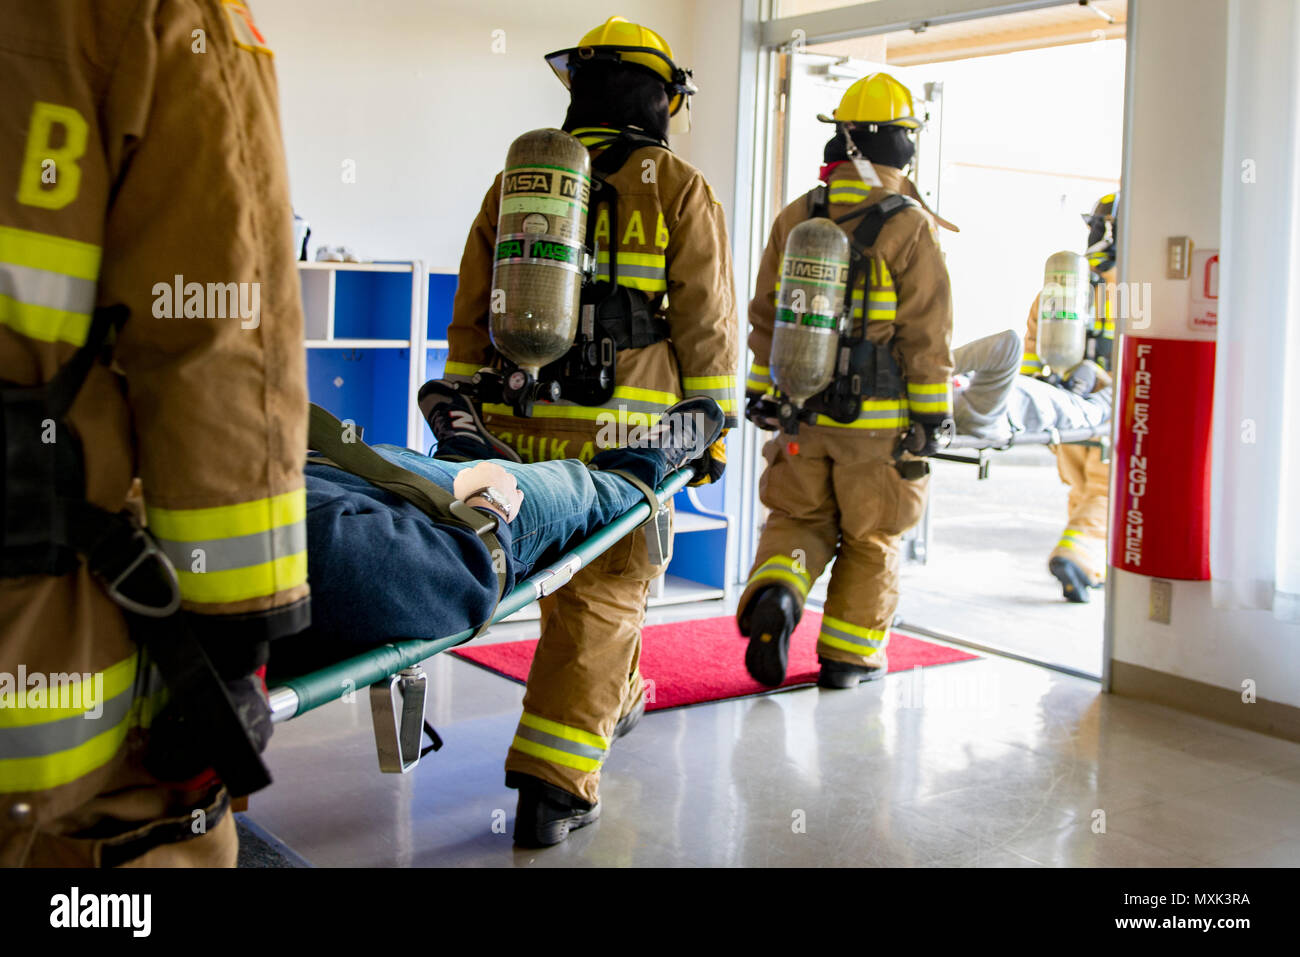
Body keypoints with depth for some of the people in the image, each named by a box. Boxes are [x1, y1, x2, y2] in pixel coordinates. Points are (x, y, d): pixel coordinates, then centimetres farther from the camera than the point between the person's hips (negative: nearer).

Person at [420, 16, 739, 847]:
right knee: (602, 595, -1)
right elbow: (707, 324, -1)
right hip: (623, 434, -4)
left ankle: (612, 698, 42)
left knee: (567, 580, 21)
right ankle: (553, 781, -5)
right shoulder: (679, 190, 1)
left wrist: (461, 404, 18)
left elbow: (471, 309, 13)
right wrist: (714, 427, 6)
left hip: (522, 427, 5)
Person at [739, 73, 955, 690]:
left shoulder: (795, 218, 4)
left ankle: (775, 589, -10)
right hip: (878, 419, -3)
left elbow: (766, 315, 9)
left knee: (799, 517, 17)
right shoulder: (910, 228, -11)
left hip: (803, 409, 3)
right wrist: (932, 413, -4)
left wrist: (758, 389, 17)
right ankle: (848, 654, 19)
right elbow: (926, 333, -10)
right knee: (870, 539, 11)